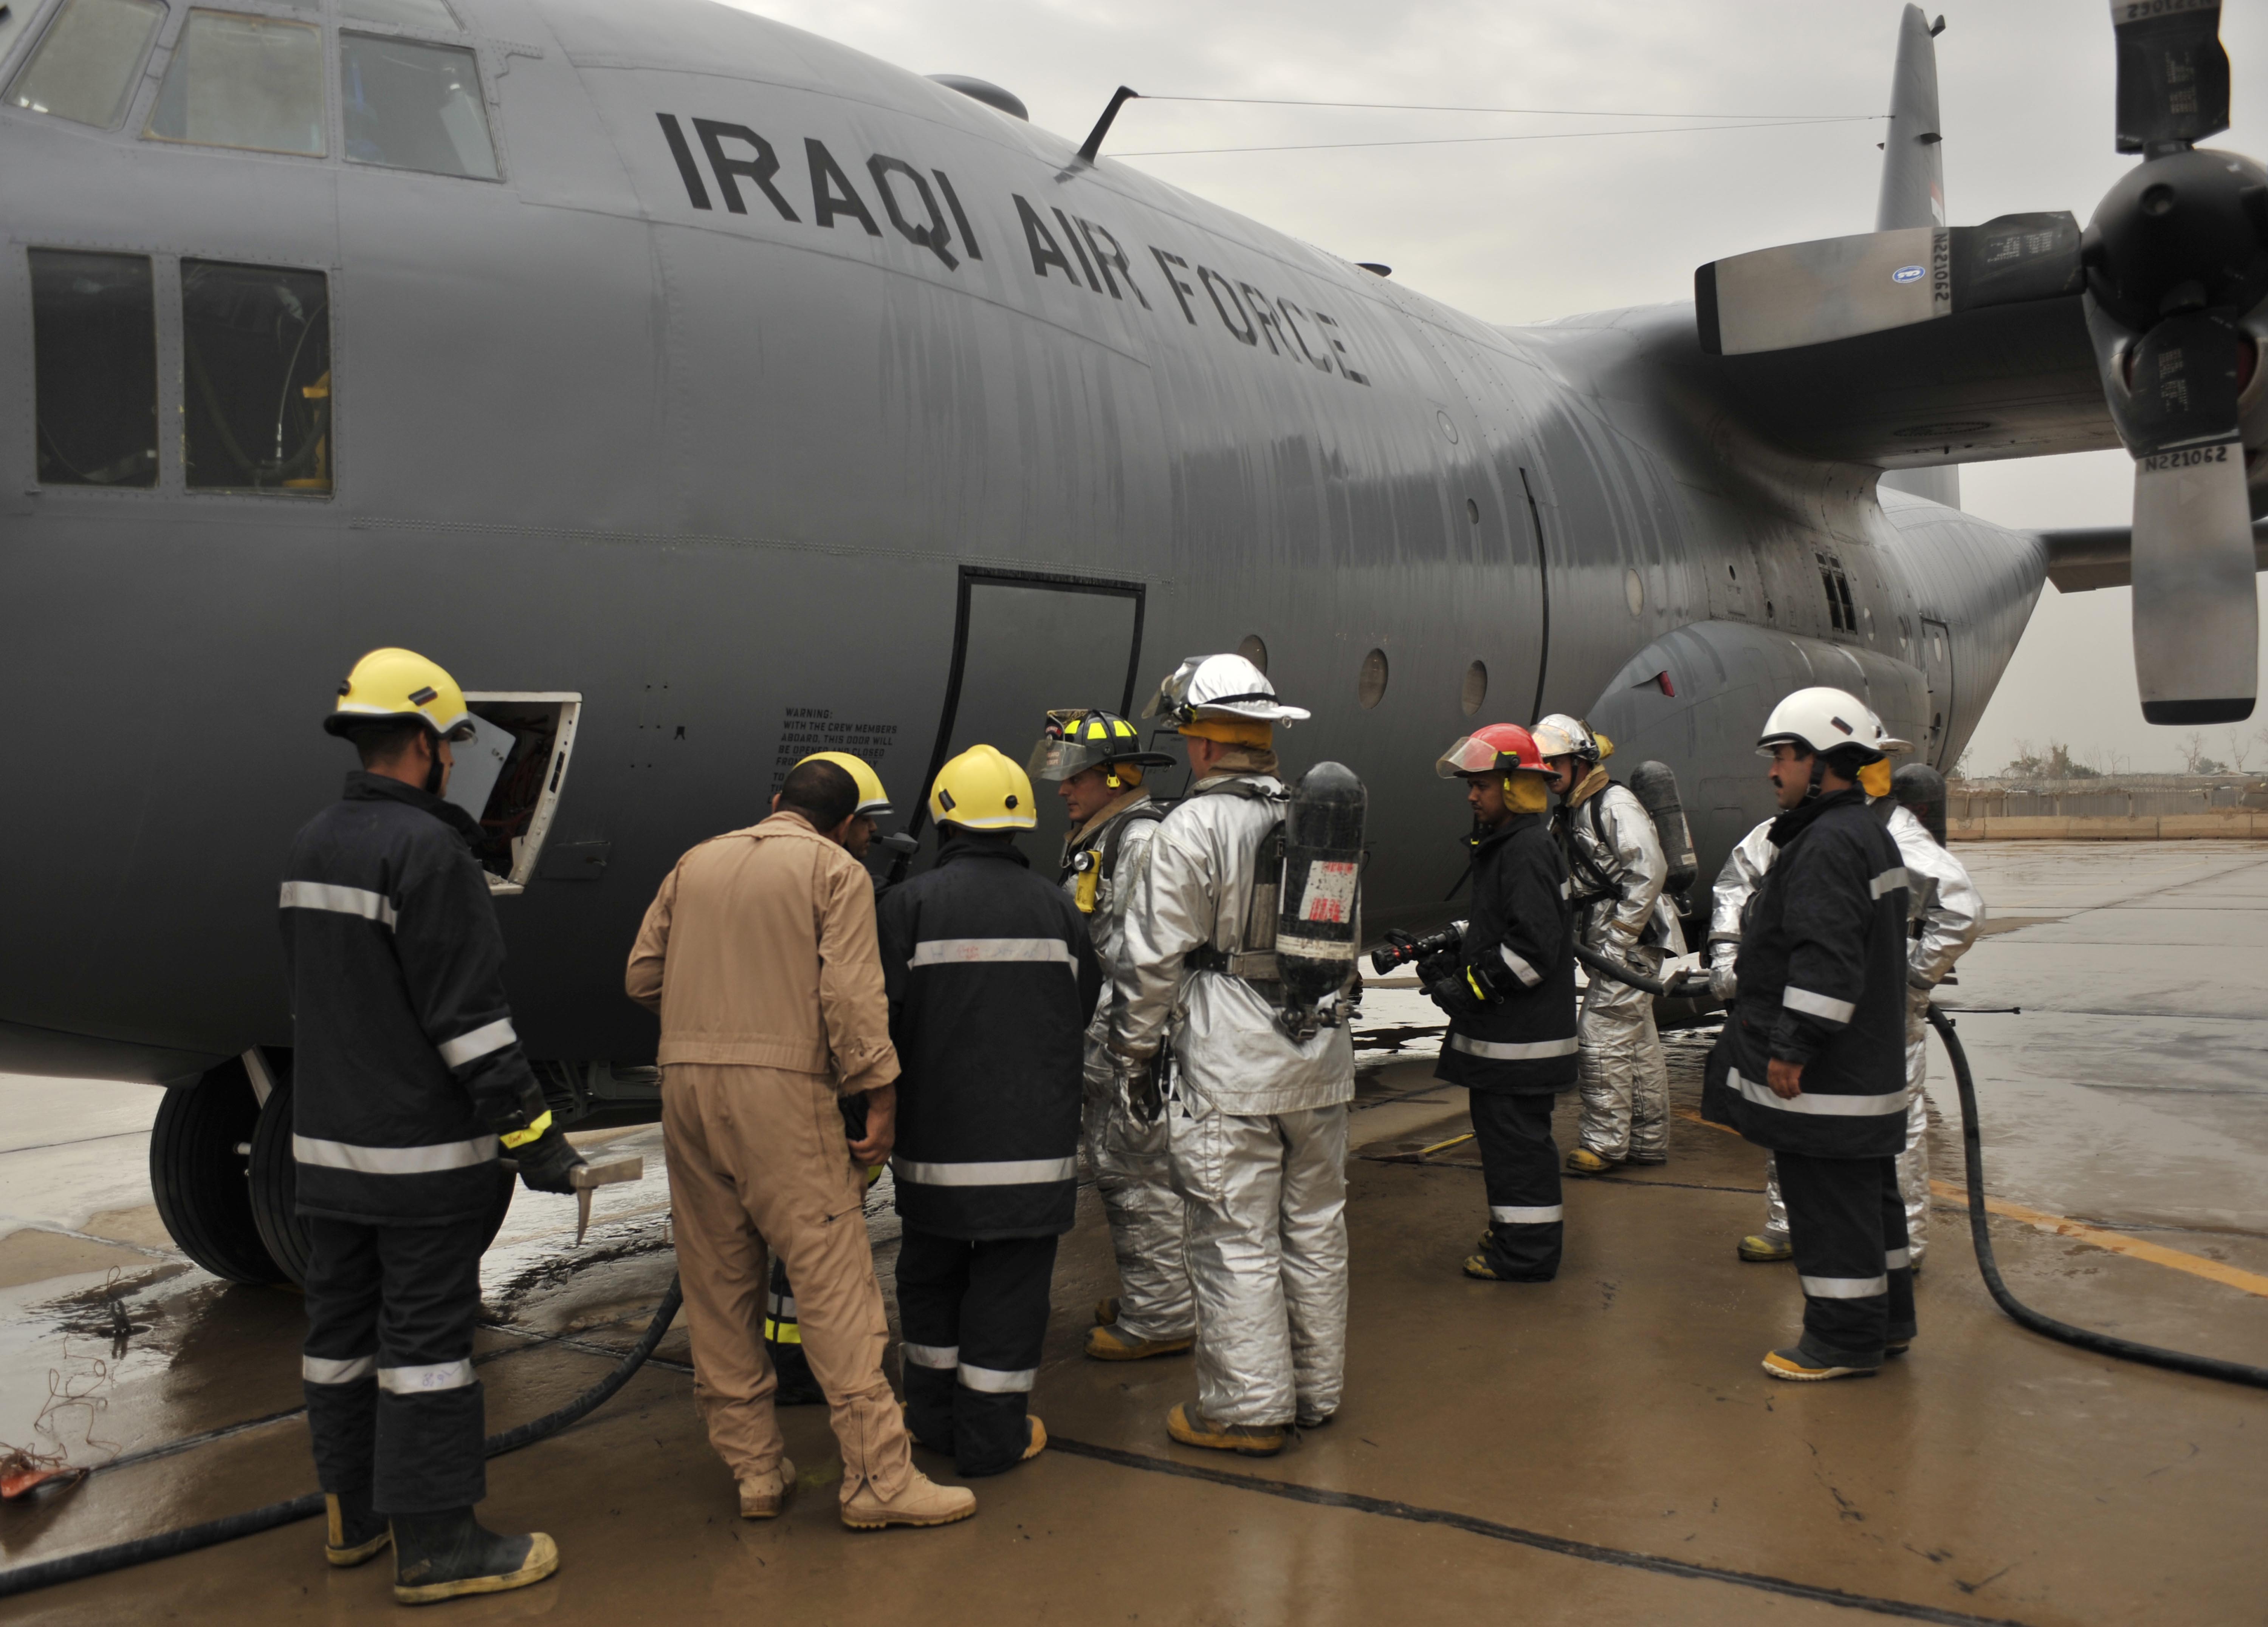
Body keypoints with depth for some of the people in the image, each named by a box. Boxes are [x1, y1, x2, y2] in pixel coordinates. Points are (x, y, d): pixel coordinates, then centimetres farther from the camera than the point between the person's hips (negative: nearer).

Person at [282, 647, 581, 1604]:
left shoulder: (312, 847, 10)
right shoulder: (427, 850, -18)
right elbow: (467, 1014, -22)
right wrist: (533, 1134, -18)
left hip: (327, 1141, 9)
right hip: (419, 1150, -9)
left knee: (343, 1324, 15)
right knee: (427, 1333, -2)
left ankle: (355, 1512, 29)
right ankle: (435, 1542, 5)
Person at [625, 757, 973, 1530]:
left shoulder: (696, 863, 17)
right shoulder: (837, 871, 1)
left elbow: (643, 977, 15)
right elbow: (852, 993, -10)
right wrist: (883, 1096, -7)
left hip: (686, 1079, 6)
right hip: (782, 1087, -5)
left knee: (717, 1286, 12)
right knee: (835, 1281, -2)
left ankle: (755, 1470, 19)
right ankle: (877, 1477, -1)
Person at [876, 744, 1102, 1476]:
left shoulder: (910, 903, -6)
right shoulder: (1056, 908, 2)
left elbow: (882, 1018, -8)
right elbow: (1083, 1014, 10)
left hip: (939, 1137, -1)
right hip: (1036, 1138, 1)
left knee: (930, 1276, 17)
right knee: (1010, 1285, 7)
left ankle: (934, 1414, 28)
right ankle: (994, 1433, 13)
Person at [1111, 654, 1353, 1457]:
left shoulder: (1195, 825, -12)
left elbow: (1154, 956, -11)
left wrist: (1137, 1047, 2)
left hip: (1229, 1067, -7)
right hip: (1320, 1059, 7)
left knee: (1237, 1241, 2)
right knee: (1315, 1228, 16)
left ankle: (1247, 1409, 11)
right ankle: (1316, 1390, 29)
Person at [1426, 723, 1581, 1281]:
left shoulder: (1528, 850, -18)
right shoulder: (1503, 846, 15)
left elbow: (1533, 947, -24)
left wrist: (1470, 987, -19)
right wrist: (1451, 958, 9)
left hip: (1522, 1036, -10)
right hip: (1505, 1029, 10)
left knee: (1516, 1135, -3)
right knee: (1498, 1127, 19)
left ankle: (1528, 1251, 7)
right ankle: (1520, 1230, 32)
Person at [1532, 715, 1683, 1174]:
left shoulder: (1616, 804, -14)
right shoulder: (1567, 815, 15)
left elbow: (1649, 872, -21)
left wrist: (1618, 938, -21)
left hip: (1633, 940, -10)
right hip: (1610, 942, 10)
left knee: (1601, 1038, -10)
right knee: (1637, 1041, 14)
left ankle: (1605, 1144, -2)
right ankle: (1649, 1141, 22)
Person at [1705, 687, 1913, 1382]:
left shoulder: (1827, 844, -19)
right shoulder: (1869, 833, 16)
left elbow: (1825, 960, -25)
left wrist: (1792, 1047, -23)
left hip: (1824, 1075, -11)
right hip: (1866, 1065, 11)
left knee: (1828, 1202, -2)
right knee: (1868, 1192, 18)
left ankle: (1844, 1339, 6)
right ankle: (1887, 1319, 29)